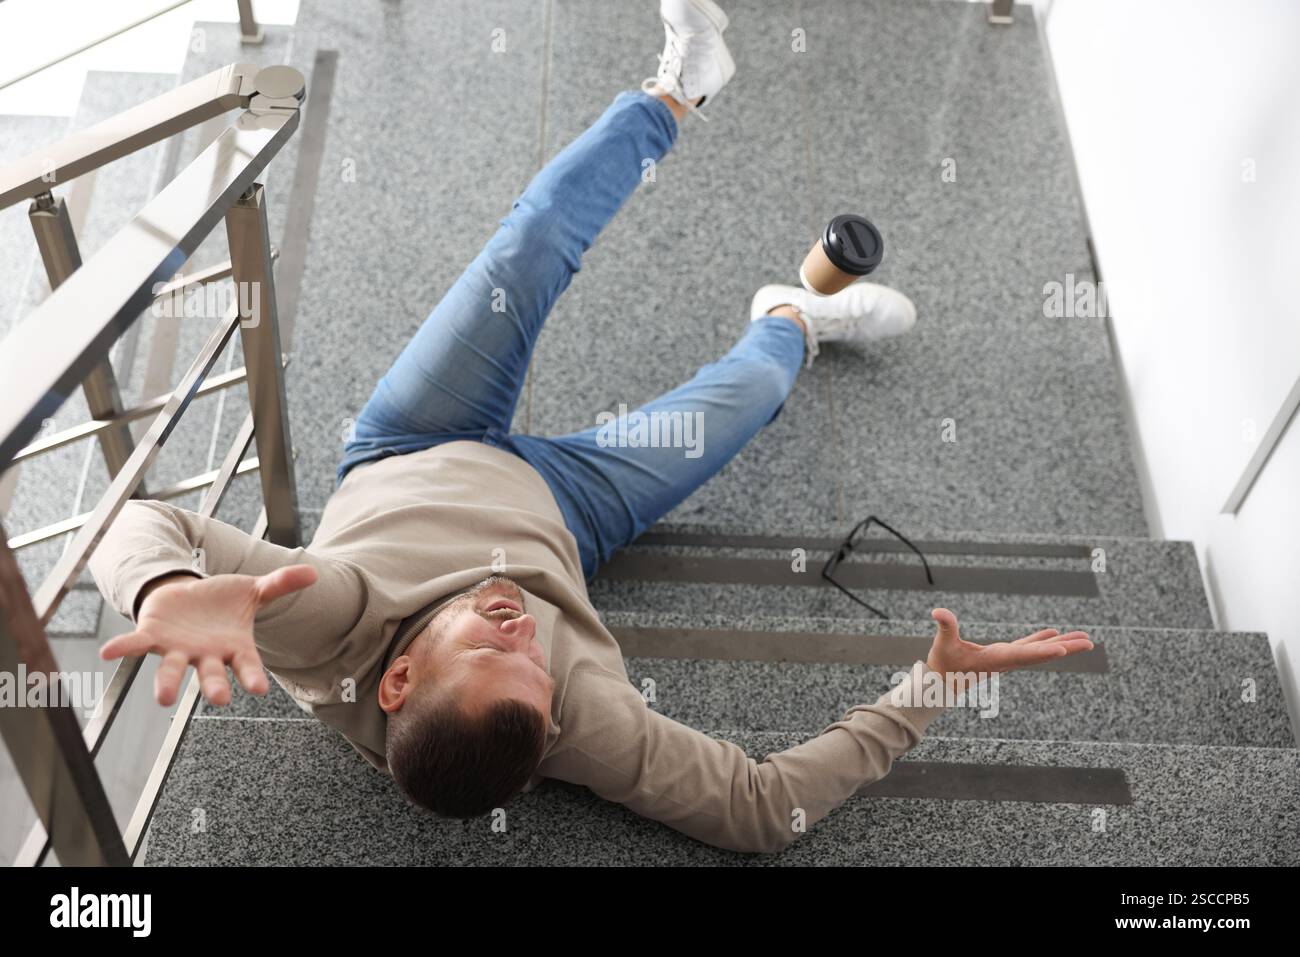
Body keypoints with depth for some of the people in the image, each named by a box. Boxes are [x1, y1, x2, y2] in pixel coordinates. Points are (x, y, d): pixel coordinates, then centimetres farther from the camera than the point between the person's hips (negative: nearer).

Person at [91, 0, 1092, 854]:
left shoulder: (329, 628, -45)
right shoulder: (581, 723, -44)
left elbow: (145, 522, -44)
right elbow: (765, 806, -37)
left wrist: (174, 590, -68)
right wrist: (928, 686, -45)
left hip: (405, 457, 2)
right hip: (559, 506, -1)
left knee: (533, 242, 4)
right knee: (753, 385, 10)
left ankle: (677, 91, 35)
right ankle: (789, 319, 51)